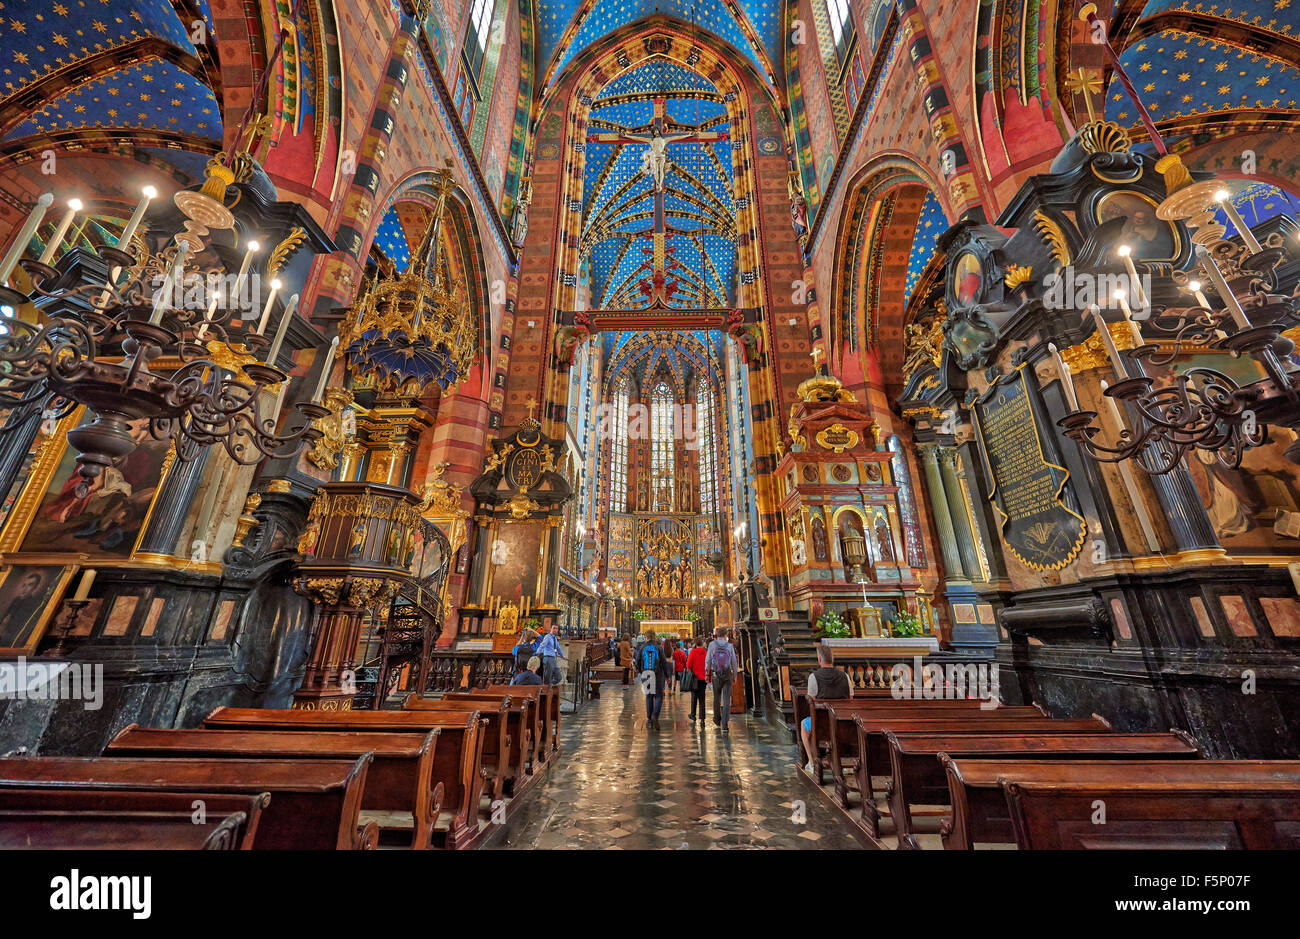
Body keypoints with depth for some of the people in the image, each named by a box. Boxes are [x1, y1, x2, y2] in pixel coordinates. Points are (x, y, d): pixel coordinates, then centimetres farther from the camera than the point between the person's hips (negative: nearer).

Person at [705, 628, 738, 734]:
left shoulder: (712, 644, -4)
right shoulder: (730, 646, -3)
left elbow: (707, 660, -3)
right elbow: (734, 662, 1)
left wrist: (707, 673, 6)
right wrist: (735, 675, 13)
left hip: (716, 676, 1)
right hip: (728, 675, -1)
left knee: (717, 698, 18)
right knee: (726, 700, 2)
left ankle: (717, 719, 36)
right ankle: (724, 725, -5)